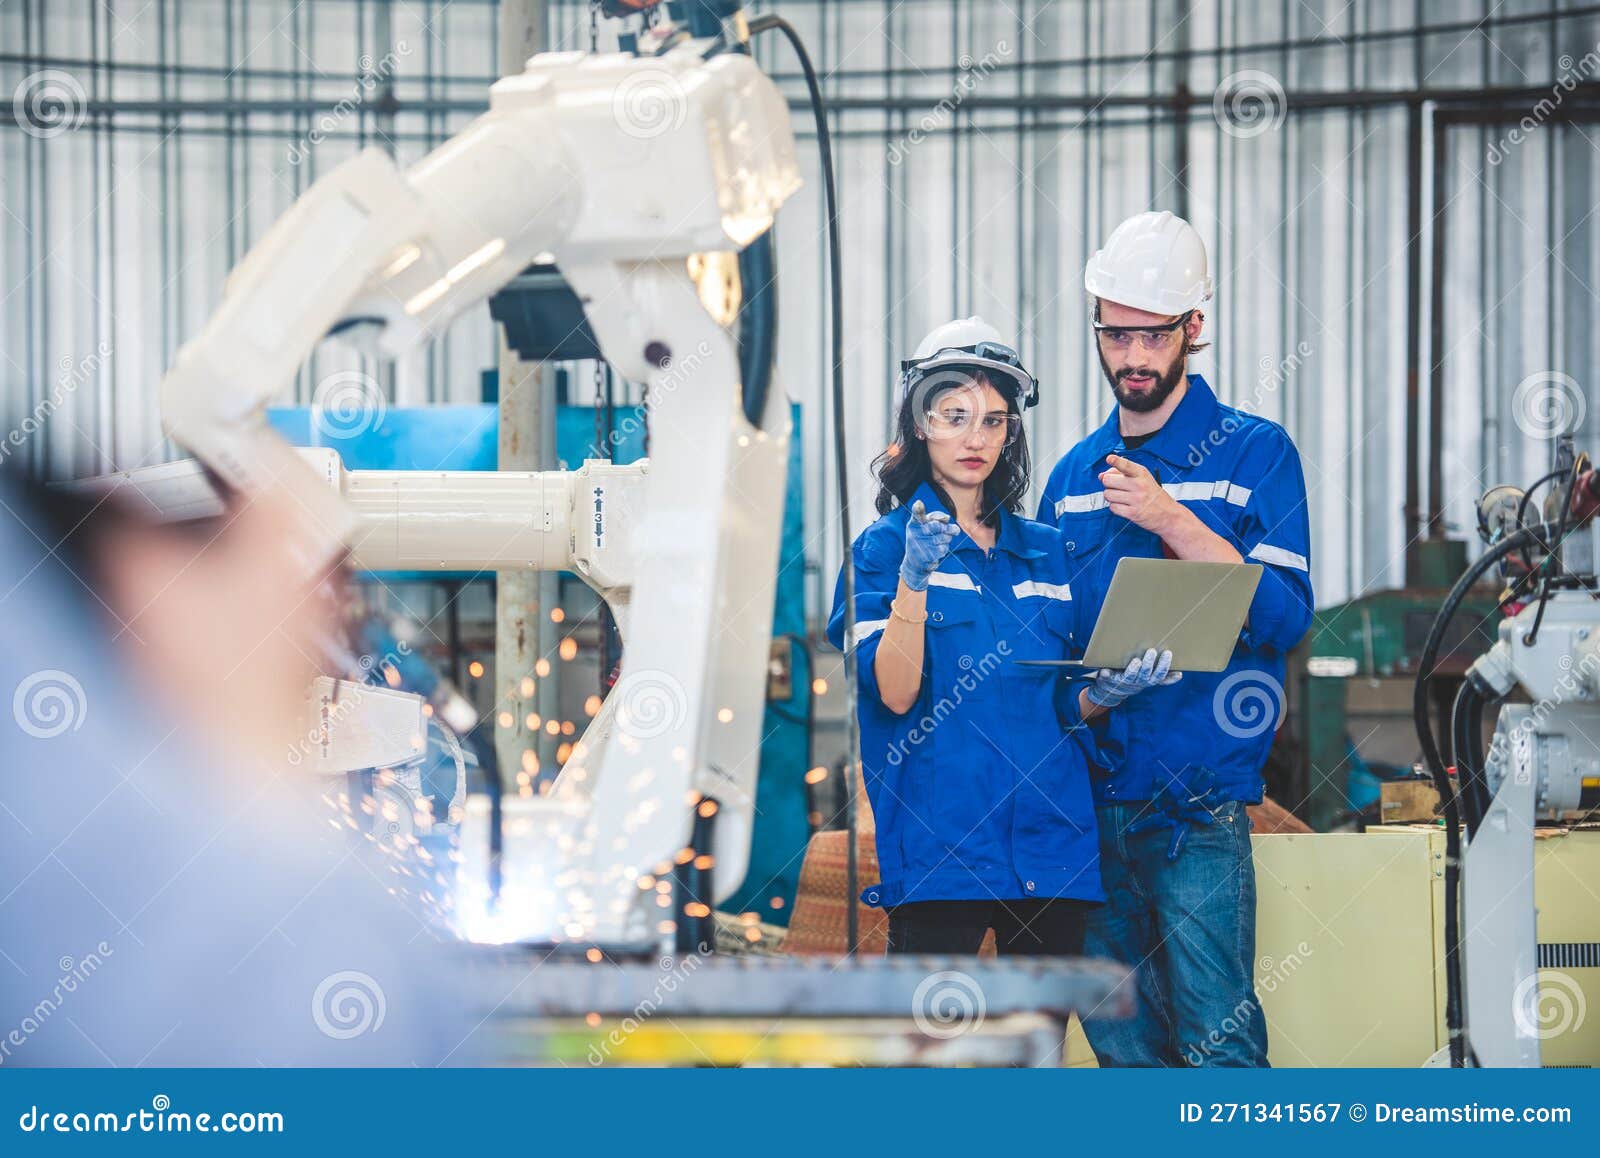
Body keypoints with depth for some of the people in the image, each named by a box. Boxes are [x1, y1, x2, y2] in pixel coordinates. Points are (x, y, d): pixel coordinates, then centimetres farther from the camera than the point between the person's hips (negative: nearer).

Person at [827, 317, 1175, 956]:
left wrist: (1105, 692, -4)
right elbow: (895, 693, -9)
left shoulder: (1046, 551, 15)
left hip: (1049, 840, 4)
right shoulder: (885, 545, 3)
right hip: (937, 843, -4)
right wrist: (913, 580, -21)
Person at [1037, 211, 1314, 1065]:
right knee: (1122, 1041, 9)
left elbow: (1285, 618, -9)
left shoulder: (1253, 453, 1)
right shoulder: (1074, 475, 15)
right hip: (1087, 795, 5)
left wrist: (1173, 521, -16)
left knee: (1216, 1038, -9)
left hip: (1197, 802, -5)